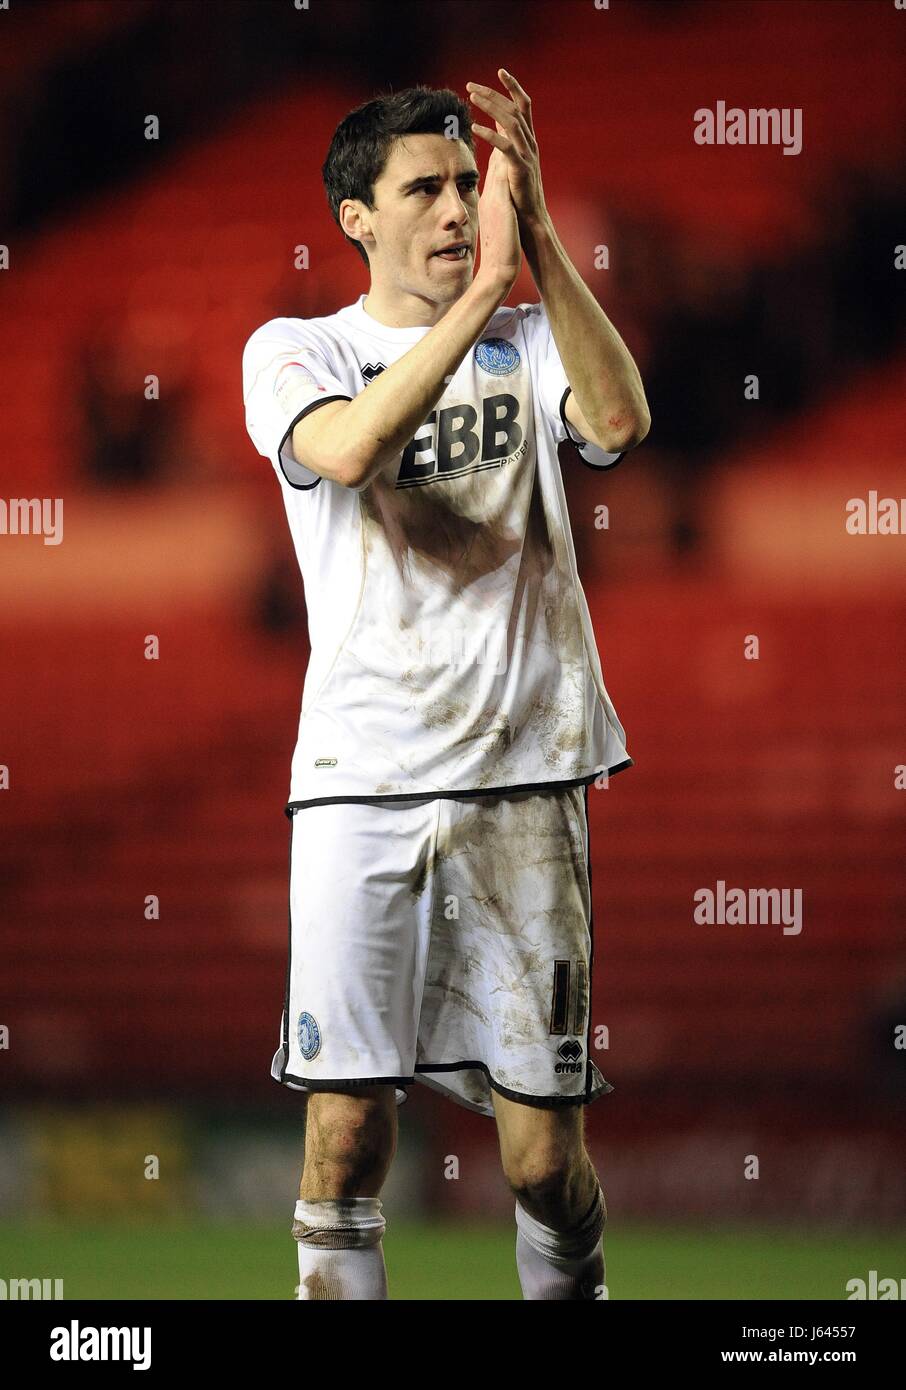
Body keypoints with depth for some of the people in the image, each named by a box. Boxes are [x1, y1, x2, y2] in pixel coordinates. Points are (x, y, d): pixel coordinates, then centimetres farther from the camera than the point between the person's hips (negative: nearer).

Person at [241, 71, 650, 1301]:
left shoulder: (530, 345, 10)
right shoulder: (295, 353, 6)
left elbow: (618, 424, -12)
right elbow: (351, 449, -16)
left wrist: (536, 238, -17)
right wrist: (481, 292, -21)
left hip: (523, 781, 1)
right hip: (361, 778, -1)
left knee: (544, 1158, 1)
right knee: (347, 1133, -4)